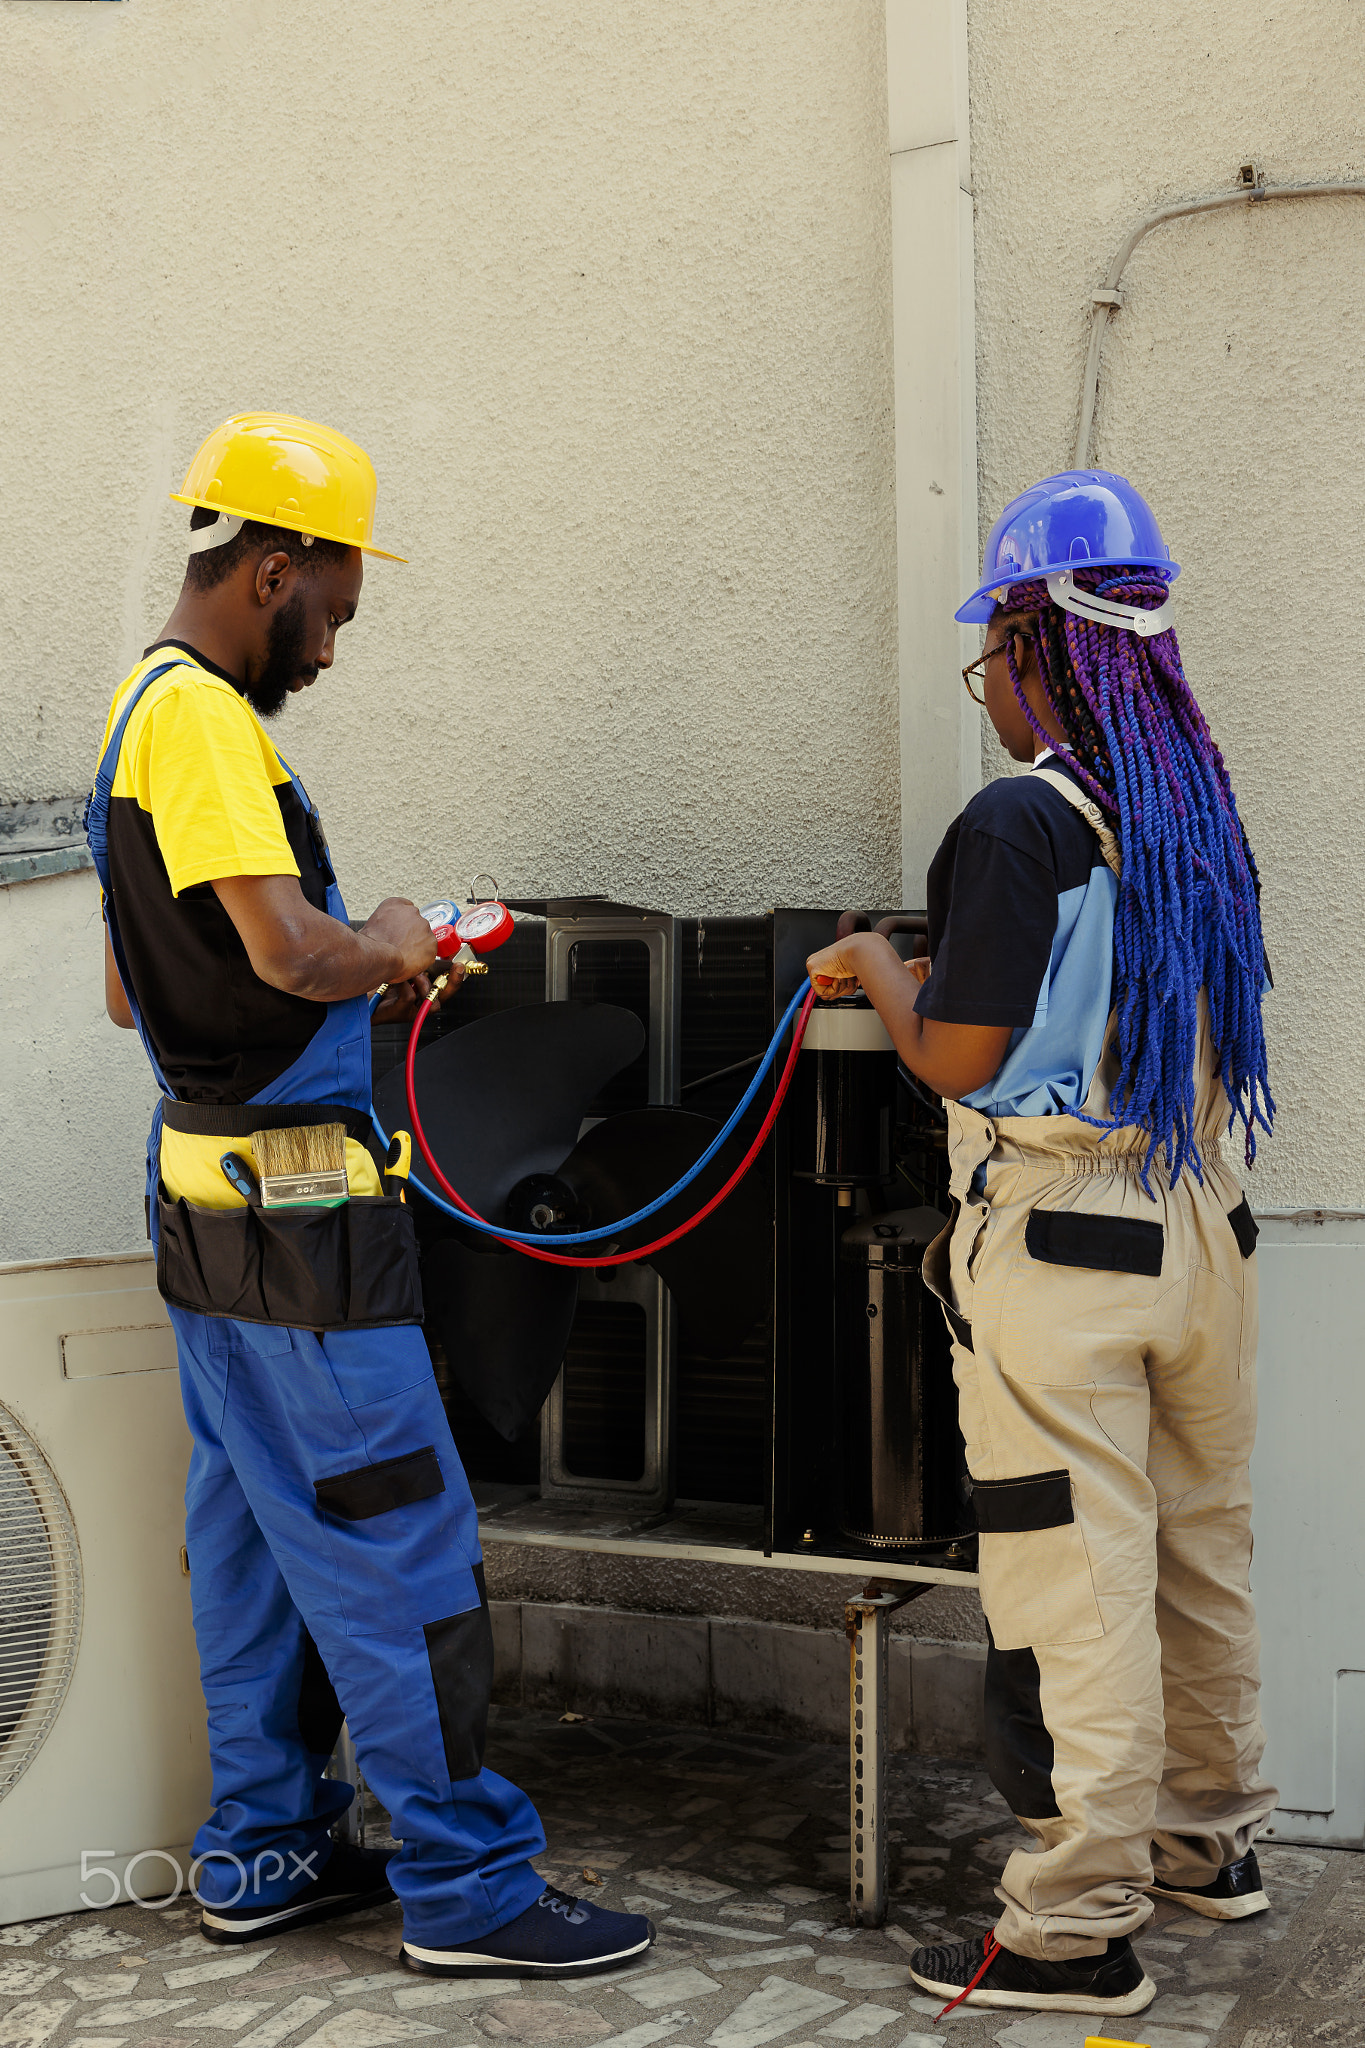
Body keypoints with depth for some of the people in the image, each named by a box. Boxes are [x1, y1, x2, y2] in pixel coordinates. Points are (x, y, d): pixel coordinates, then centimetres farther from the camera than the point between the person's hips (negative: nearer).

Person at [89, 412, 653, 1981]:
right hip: (290, 1200, -10)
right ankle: (465, 1887, 8)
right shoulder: (201, 715, -16)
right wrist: (385, 945, -6)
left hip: (204, 1185, 10)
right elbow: (291, 951, -28)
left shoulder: (145, 708, 16)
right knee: (400, 1552, -2)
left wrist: (352, 974, 14)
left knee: (255, 1536, 16)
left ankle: (260, 1853, 26)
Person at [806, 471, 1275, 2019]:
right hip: (1201, 1226, 8)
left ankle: (1079, 1928, 8)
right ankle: (1210, 1839, 35)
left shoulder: (1019, 826, -15)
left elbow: (956, 1059, -14)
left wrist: (879, 970, 4)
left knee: (1073, 1586, -1)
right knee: (1201, 1554, 19)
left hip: (1058, 1244, -8)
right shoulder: (1201, 806, 8)